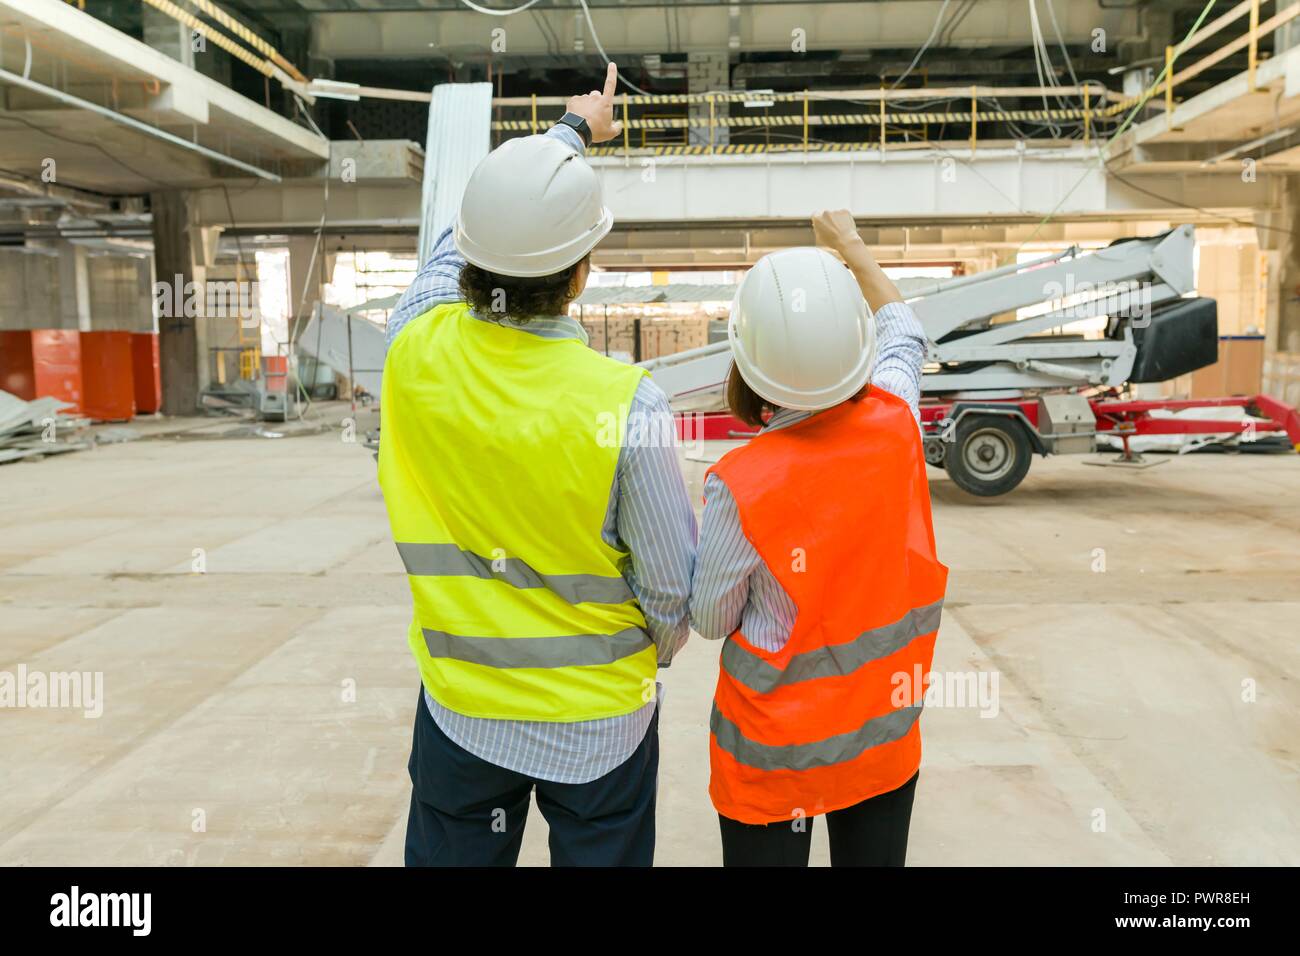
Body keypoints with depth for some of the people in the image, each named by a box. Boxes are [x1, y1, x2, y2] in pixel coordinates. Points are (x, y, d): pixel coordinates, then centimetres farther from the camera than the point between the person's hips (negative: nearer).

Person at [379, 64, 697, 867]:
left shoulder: (417, 350, -16)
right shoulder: (625, 406, -25)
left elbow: (469, 234, 5)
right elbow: (673, 587, -14)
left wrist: (571, 132, 20)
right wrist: (652, 655, 10)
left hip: (459, 710, 3)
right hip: (597, 723, -2)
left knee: (455, 854, 23)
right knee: (598, 854, 20)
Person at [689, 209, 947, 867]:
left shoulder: (740, 485, -27)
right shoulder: (894, 426, -15)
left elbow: (710, 620, -11)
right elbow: (903, 333, 9)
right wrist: (850, 244, 22)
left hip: (776, 750, -4)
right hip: (886, 735, 4)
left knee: (771, 848, 17)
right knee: (873, 854, 22)